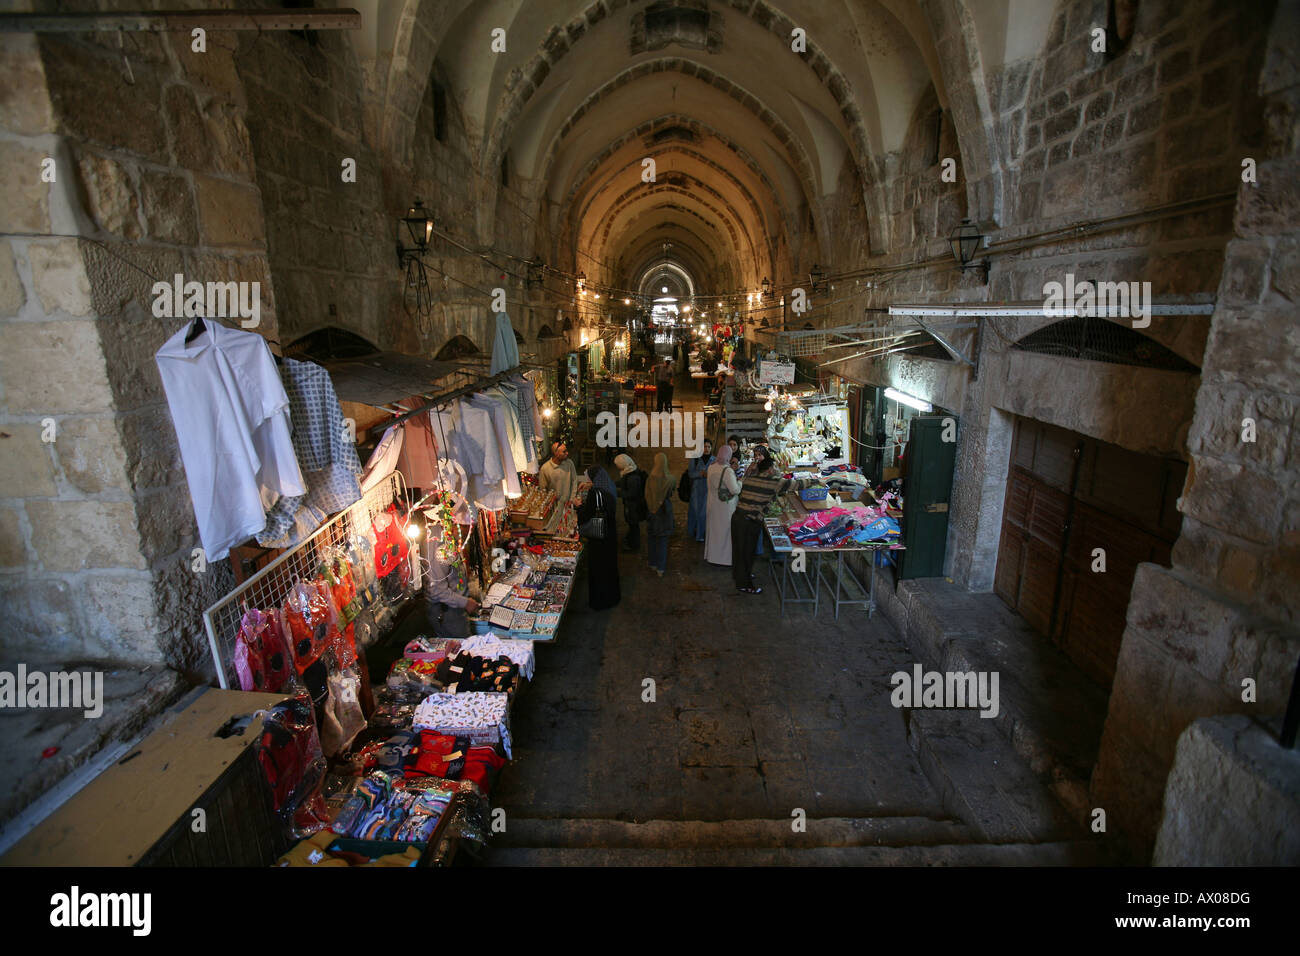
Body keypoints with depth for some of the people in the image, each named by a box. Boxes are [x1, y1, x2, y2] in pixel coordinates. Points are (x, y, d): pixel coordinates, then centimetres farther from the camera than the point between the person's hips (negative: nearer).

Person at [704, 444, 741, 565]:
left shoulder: (711, 467, -3)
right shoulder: (728, 471, -24)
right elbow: (735, 490, -24)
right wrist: (740, 482, -3)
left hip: (713, 504, 7)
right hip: (726, 506, -7)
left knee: (713, 528, 19)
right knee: (725, 530, 6)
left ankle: (711, 556, 32)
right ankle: (724, 559, 15)